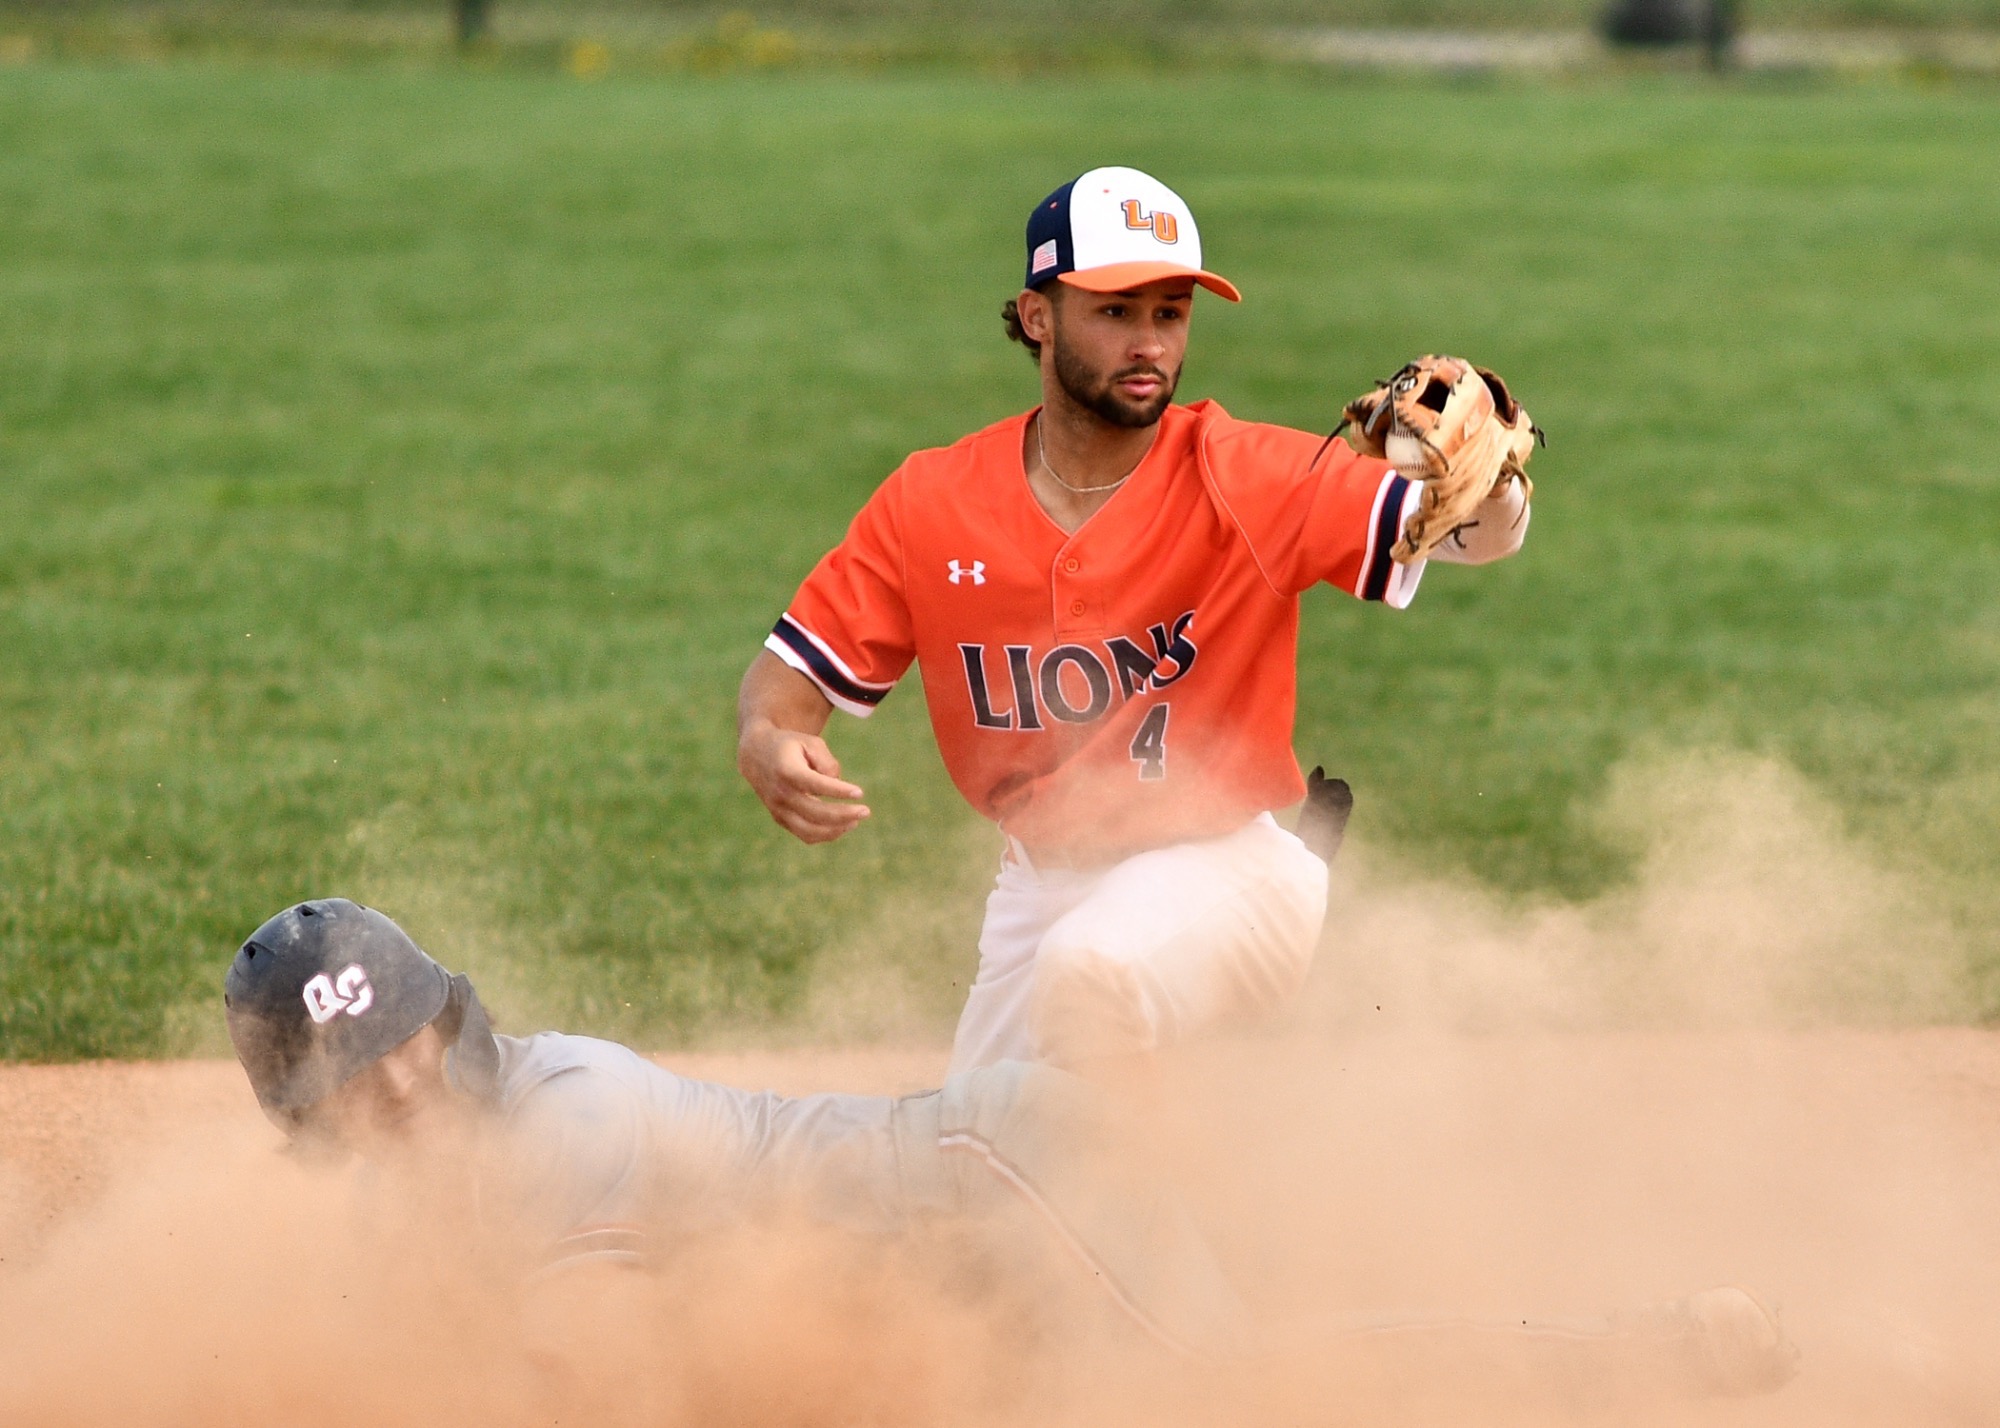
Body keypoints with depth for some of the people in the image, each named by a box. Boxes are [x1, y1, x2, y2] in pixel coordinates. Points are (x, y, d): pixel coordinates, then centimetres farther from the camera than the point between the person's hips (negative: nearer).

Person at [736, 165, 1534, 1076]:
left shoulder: (1244, 480, -16)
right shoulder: (932, 505, -7)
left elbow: (1480, 536, -27)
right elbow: (795, 670, -1)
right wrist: (767, 746, -26)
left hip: (1225, 870, -5)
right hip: (1040, 887, 5)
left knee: (1094, 966, -36)